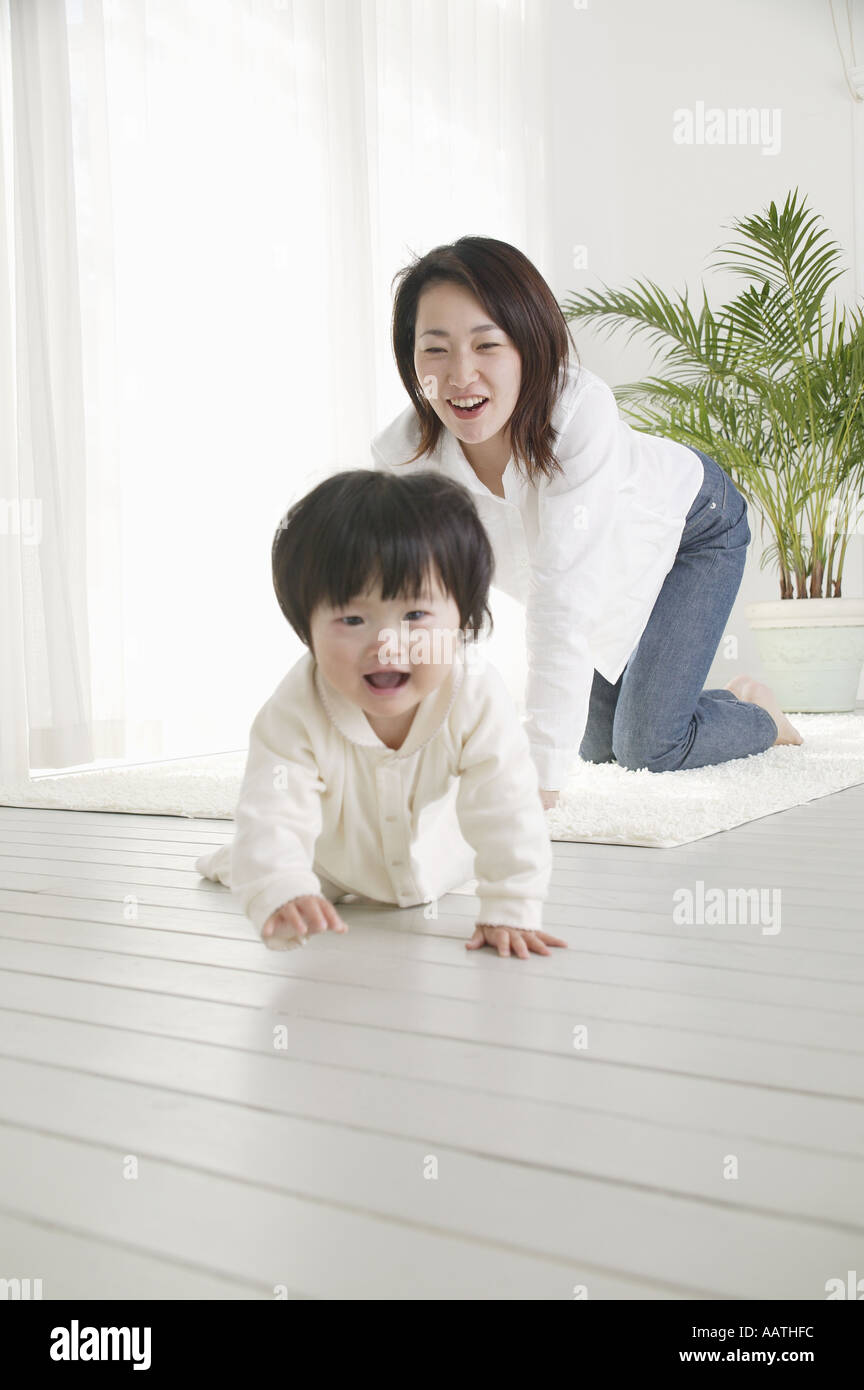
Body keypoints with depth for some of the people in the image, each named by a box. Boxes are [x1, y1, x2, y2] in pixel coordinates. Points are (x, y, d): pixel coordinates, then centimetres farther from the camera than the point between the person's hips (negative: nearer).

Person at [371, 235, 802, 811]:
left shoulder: (580, 411, -43)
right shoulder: (402, 456, -31)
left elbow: (562, 611, -45)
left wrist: (542, 777, -47)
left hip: (690, 524, -4)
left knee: (648, 746, -11)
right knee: (598, 745, 15)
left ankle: (757, 710, 22)